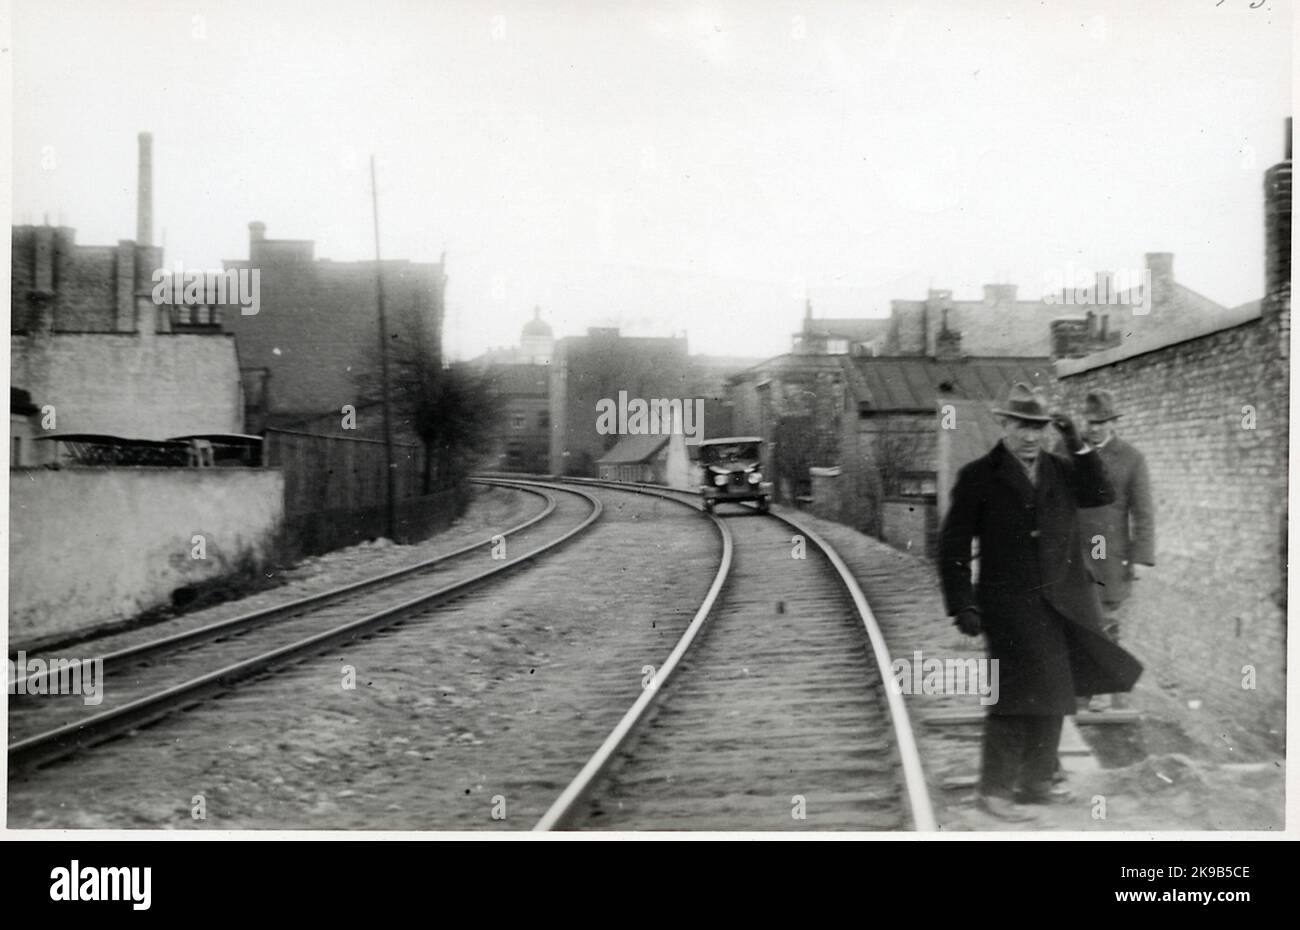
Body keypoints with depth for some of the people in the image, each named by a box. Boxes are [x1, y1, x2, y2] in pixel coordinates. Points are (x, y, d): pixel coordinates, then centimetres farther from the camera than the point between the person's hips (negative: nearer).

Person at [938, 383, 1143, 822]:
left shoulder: (1062, 469, 10)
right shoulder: (979, 476, -5)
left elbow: (1102, 495, -4)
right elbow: (953, 544, -5)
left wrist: (1078, 447, -10)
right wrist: (962, 605, -11)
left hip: (1063, 602, 5)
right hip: (1010, 607, -5)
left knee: (1051, 697, 13)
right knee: (1016, 696, -6)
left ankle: (1035, 782, 27)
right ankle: (995, 789, 7)